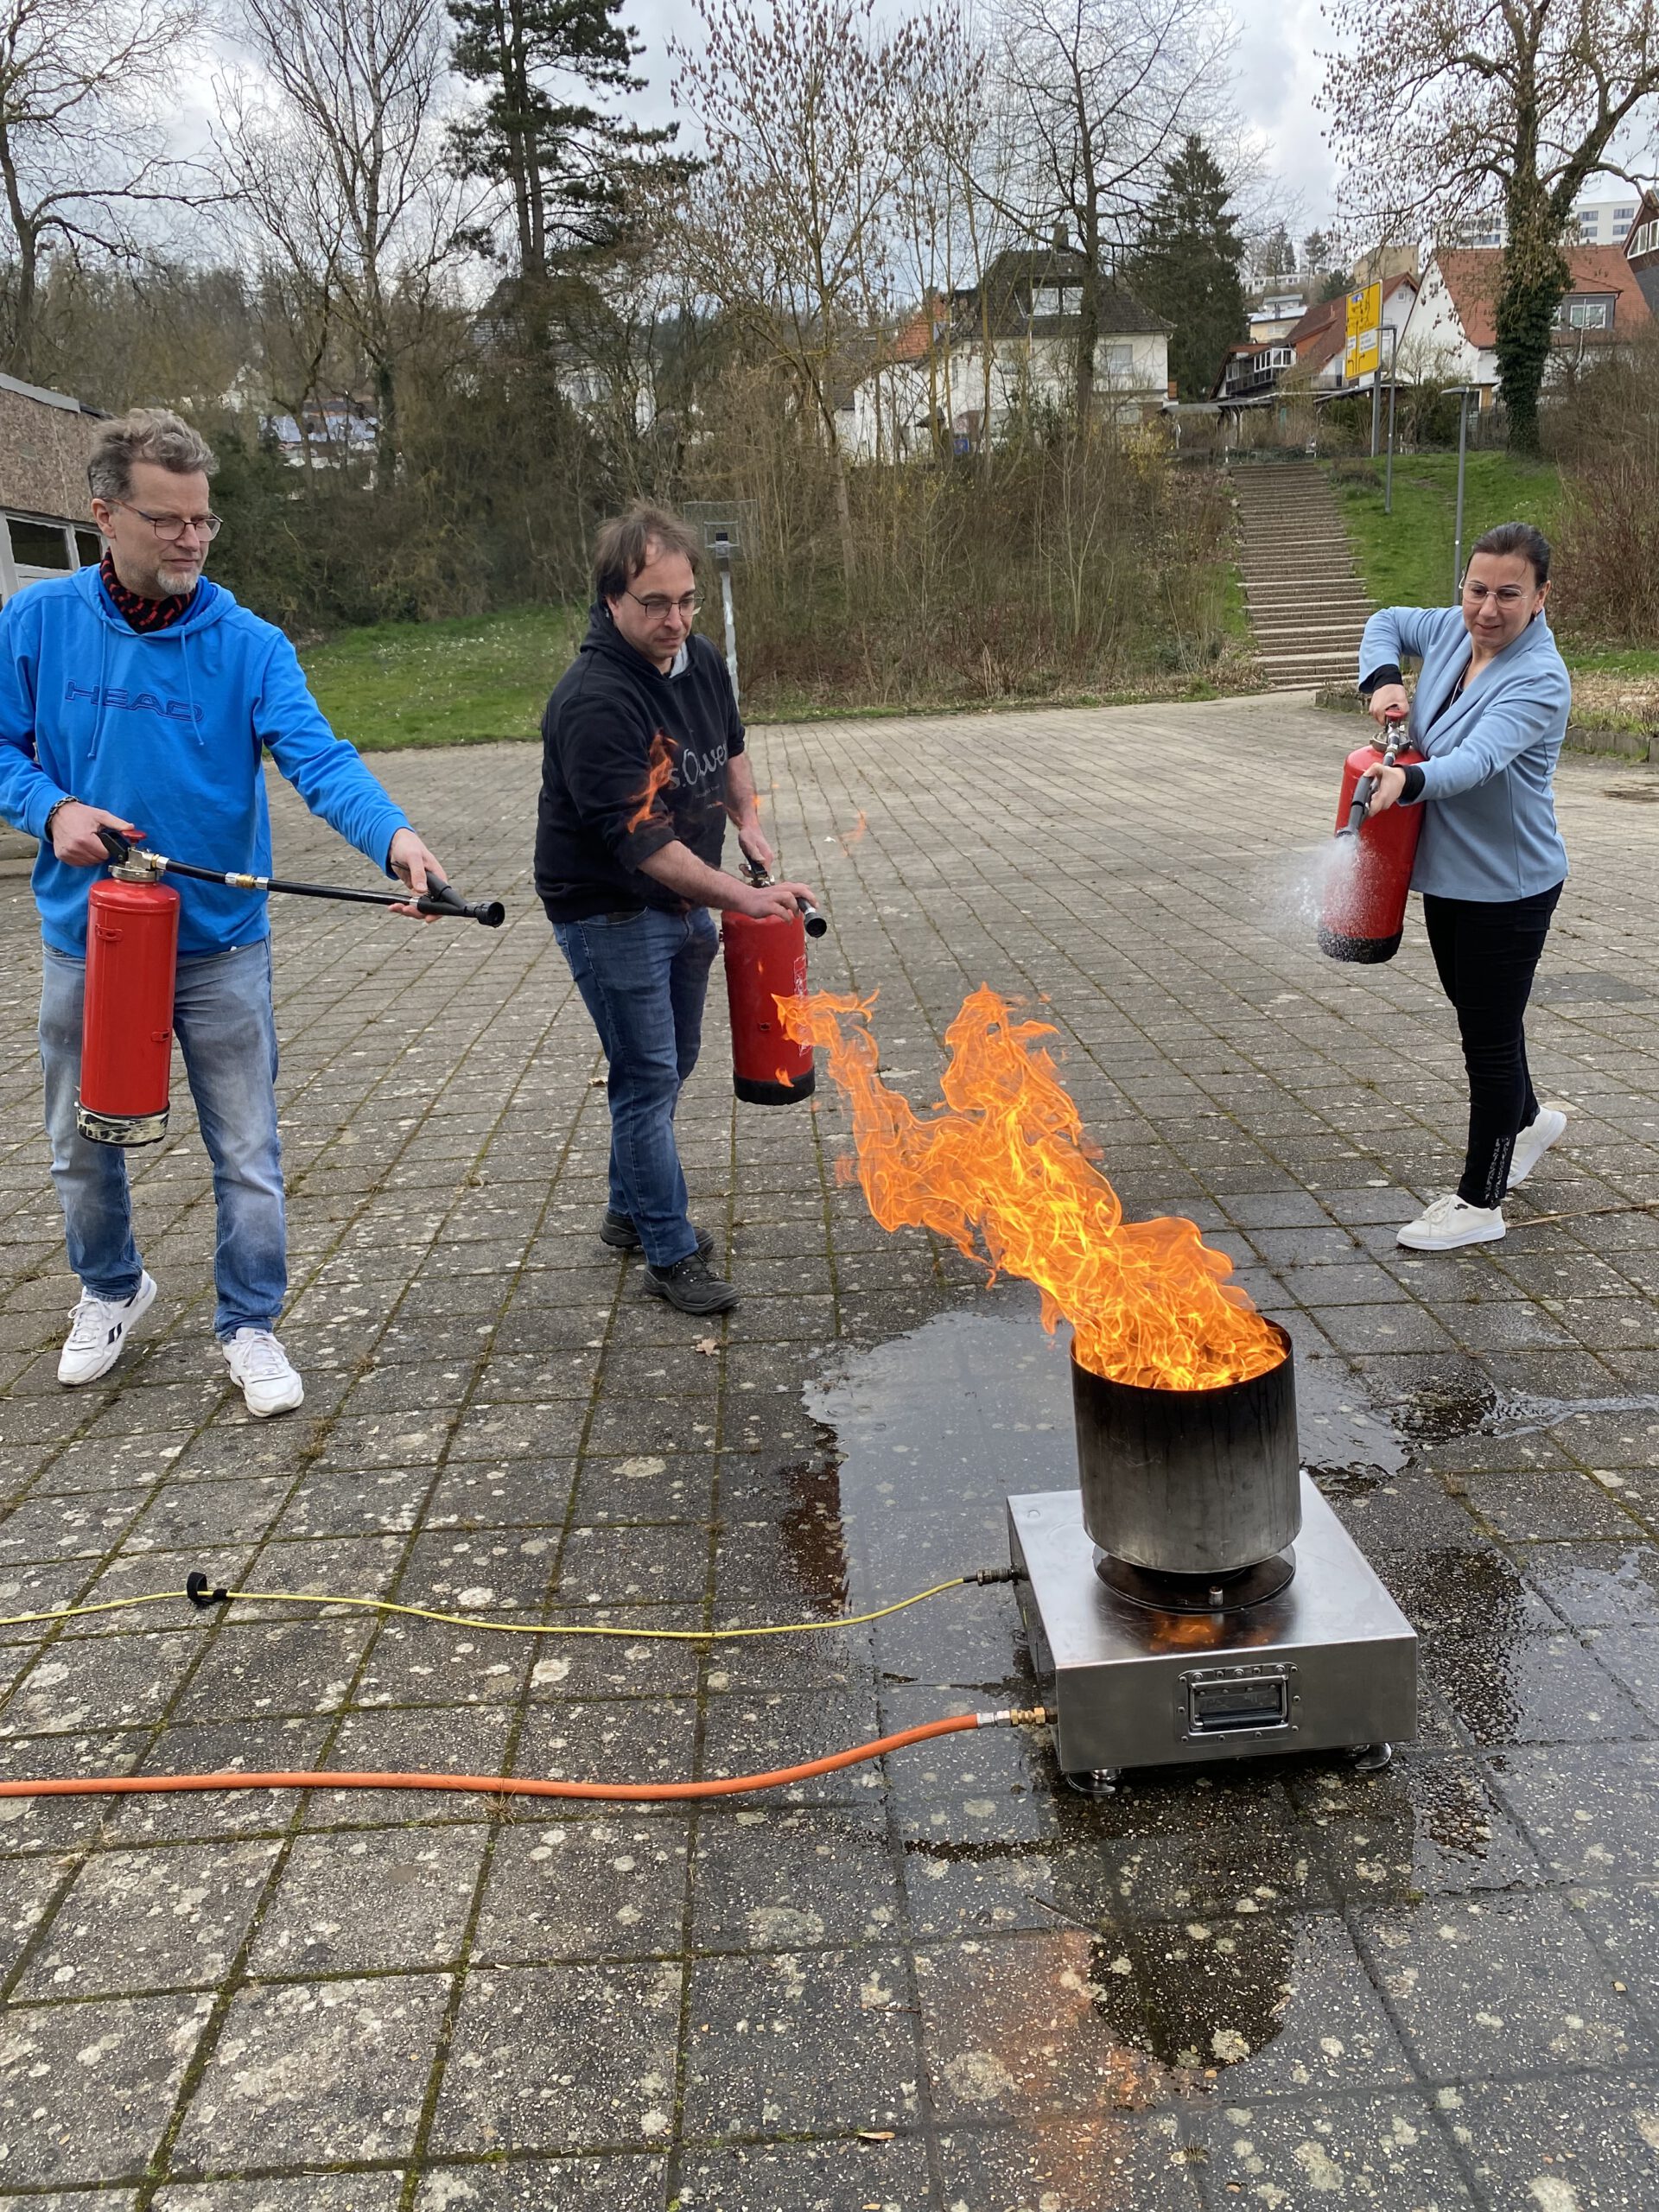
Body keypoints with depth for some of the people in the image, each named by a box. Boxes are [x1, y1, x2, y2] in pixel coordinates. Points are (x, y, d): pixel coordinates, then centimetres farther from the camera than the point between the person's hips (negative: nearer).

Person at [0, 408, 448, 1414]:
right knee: (84, 1146, 19)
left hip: (219, 944, -2)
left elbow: (319, 757, -23)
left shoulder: (249, 644, -10)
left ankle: (252, 1325, 24)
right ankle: (112, 1289, 45)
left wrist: (394, 834, -41)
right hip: (86, 937, 2)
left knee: (248, 1156, 4)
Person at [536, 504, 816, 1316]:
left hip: (683, 901, 9)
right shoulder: (594, 700, -27)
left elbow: (730, 747, 21)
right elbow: (641, 841, -30)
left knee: (670, 1066, 19)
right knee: (648, 1078, -4)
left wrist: (747, 817, 5)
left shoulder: (702, 662, 0)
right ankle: (671, 1255, 9)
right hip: (610, 911, -8)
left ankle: (631, 1211, 38)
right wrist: (742, 898, -29)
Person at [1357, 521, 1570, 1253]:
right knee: (1477, 1013, 24)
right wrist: (1382, 681, -3)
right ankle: (1529, 1119, 51)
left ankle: (1480, 1202, 13)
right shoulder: (1453, 630, -1)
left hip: (1509, 886, -8)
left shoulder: (1540, 680, -22)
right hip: (1448, 871, 8)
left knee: (1489, 1036, 0)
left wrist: (1408, 781, -57)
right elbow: (1387, 622, 17)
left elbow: (1479, 759, -38)